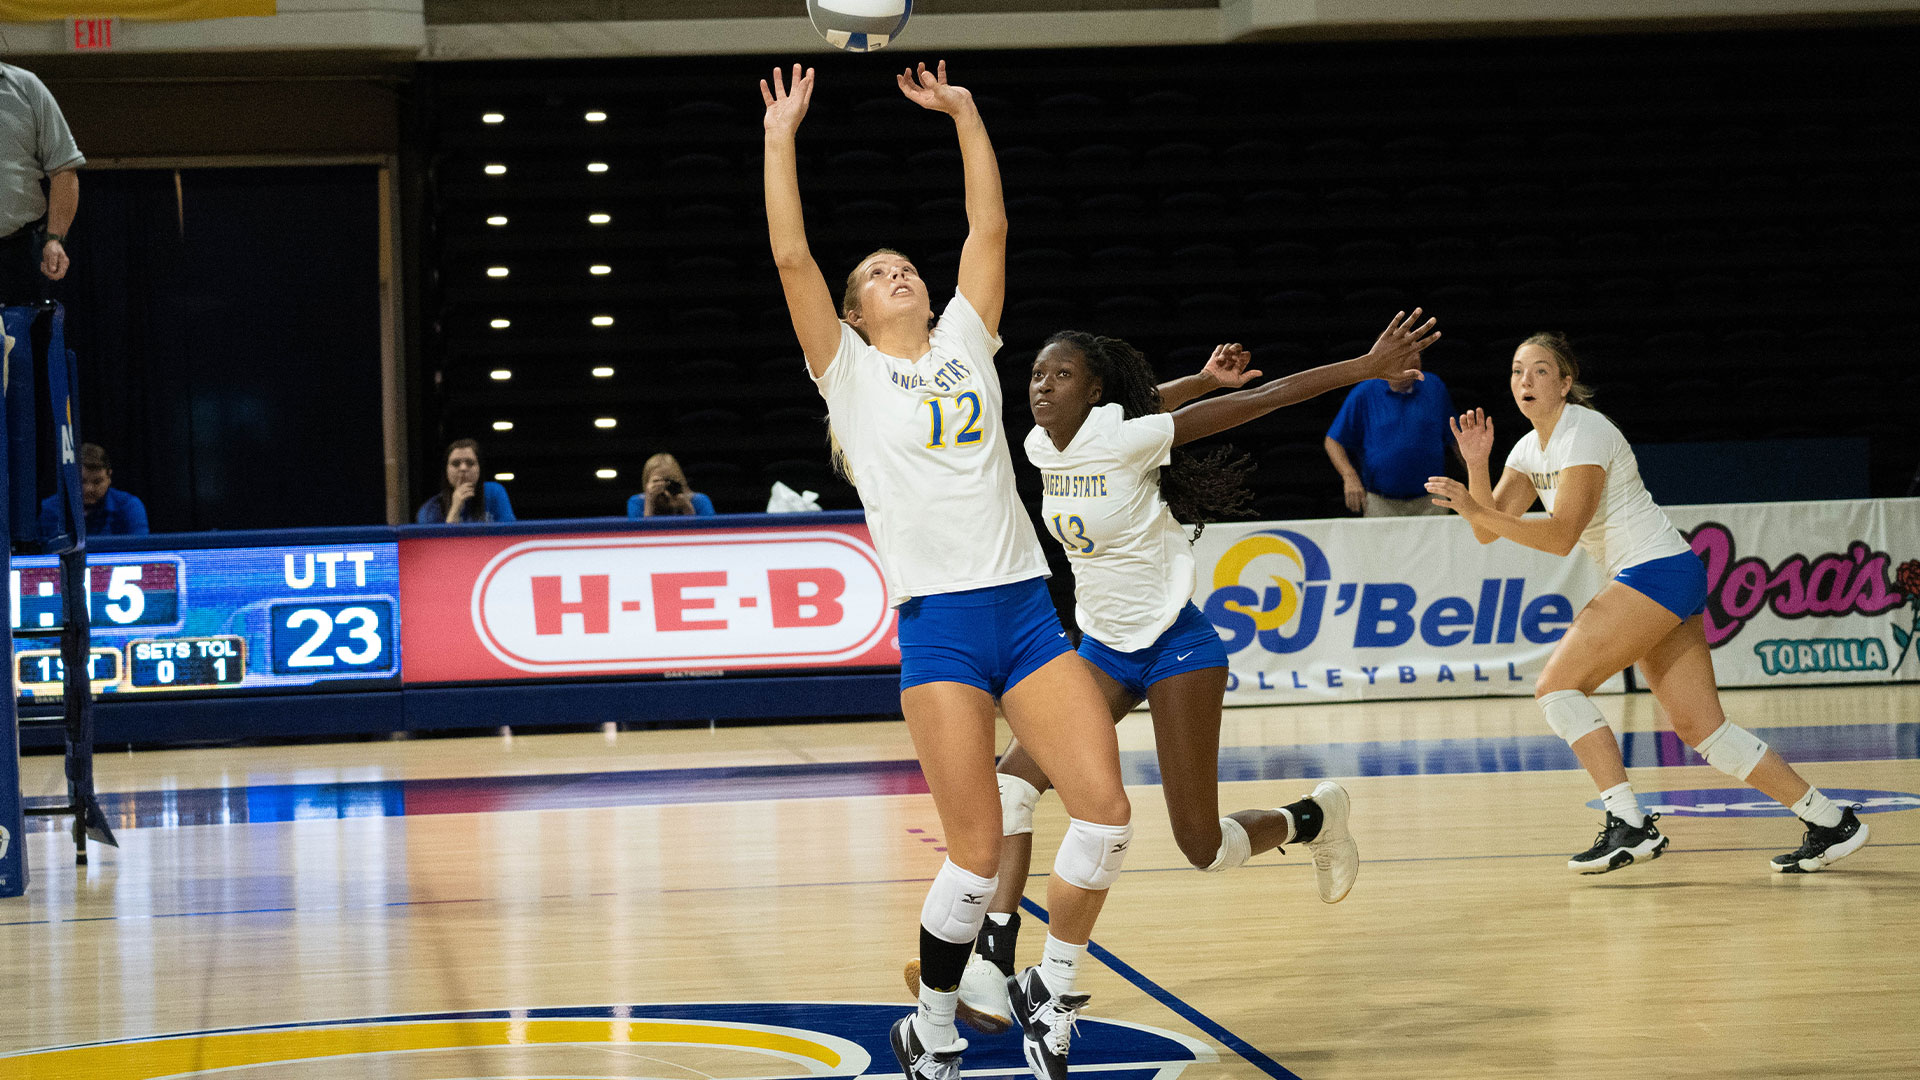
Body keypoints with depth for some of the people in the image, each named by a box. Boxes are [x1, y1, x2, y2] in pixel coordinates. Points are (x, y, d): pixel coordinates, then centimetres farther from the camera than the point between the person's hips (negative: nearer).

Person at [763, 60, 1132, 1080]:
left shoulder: (965, 348, 19)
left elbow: (989, 229, 17)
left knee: (1105, 811, -8)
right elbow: (791, 257, 0)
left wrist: (964, 112, 19)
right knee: (977, 855, -7)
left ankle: (1051, 989, 14)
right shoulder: (850, 373, 9)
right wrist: (781, 135, 3)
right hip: (937, 622, -4)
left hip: (1026, 607, 4)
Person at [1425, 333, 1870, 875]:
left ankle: (1629, 825, -16)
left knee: (1557, 685, -14)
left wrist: (1476, 509, -24)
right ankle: (1830, 823, 6)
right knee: (1700, 729, 4)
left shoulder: (1584, 432, -13)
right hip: (1642, 580, 9)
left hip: (1657, 570, -9)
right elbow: (1488, 530, 6)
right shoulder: (1531, 449, 14)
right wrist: (1476, 465, -8)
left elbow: (1561, 535, -21)